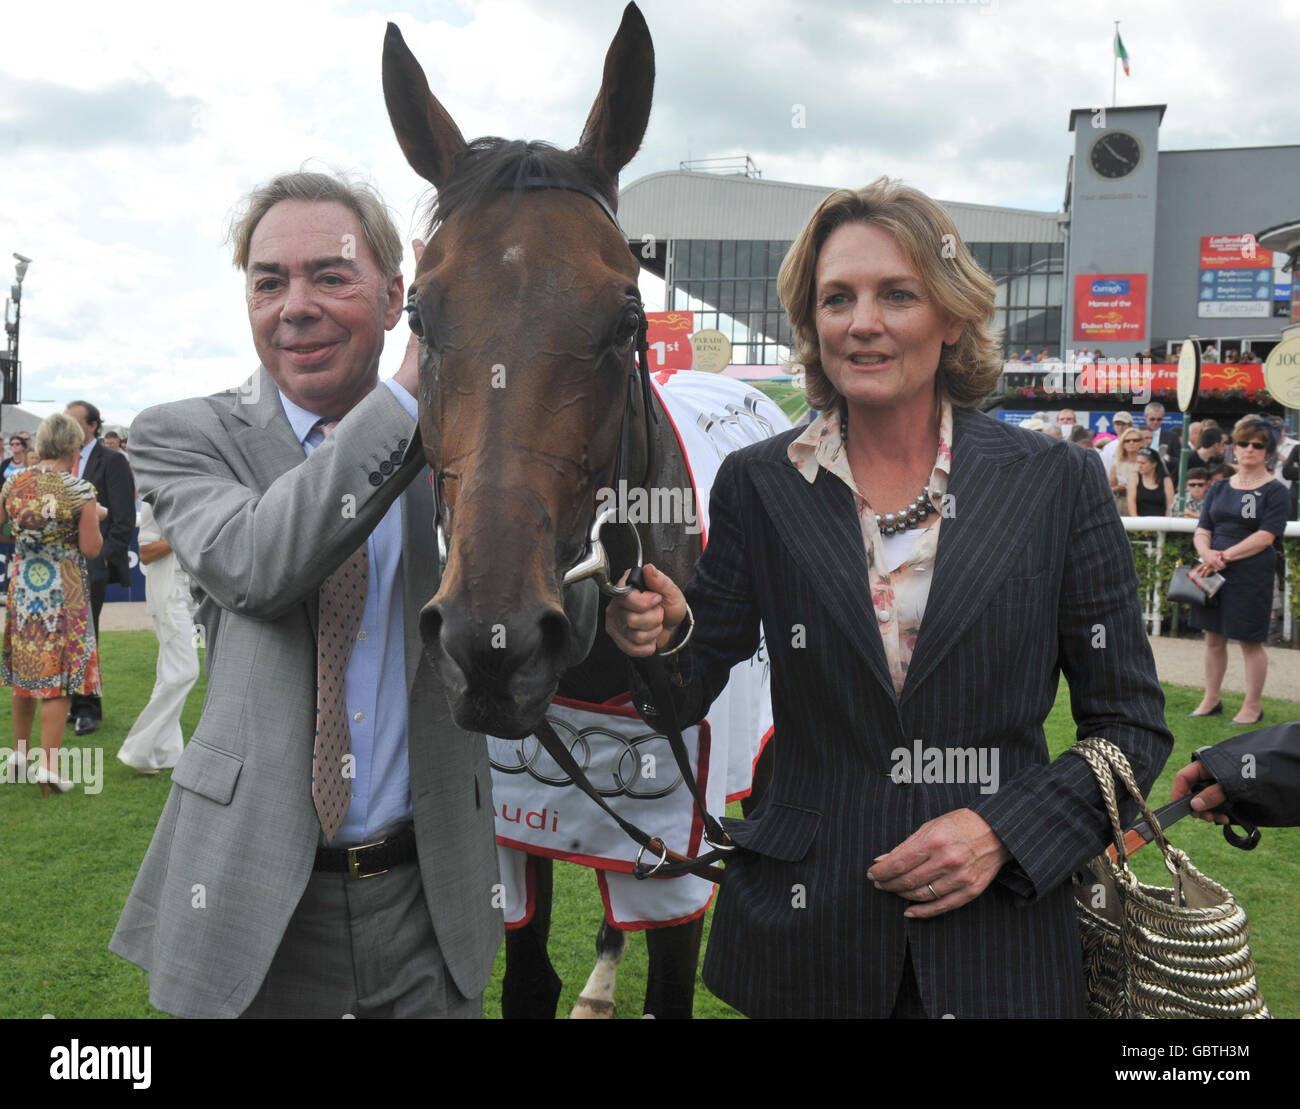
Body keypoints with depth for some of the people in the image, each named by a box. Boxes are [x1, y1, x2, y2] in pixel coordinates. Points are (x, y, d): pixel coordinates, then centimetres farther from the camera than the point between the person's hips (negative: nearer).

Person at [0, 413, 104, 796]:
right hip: (64, 592, -5)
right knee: (58, 677, 1)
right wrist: (94, 518, 3)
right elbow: (90, 548, -13)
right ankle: (48, 765, -1)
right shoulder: (80, 490, -14)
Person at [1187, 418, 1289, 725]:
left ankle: (1253, 706, 14)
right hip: (1214, 573, 5)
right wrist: (1207, 553, -12)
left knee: (1250, 641, 2)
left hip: (1251, 575, -5)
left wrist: (1226, 556, -18)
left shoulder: (1274, 491, -3)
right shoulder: (1219, 489, 12)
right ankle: (1211, 700, 23)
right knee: (1213, 637, 11)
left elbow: (1265, 537, -12)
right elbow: (1202, 530, 9)